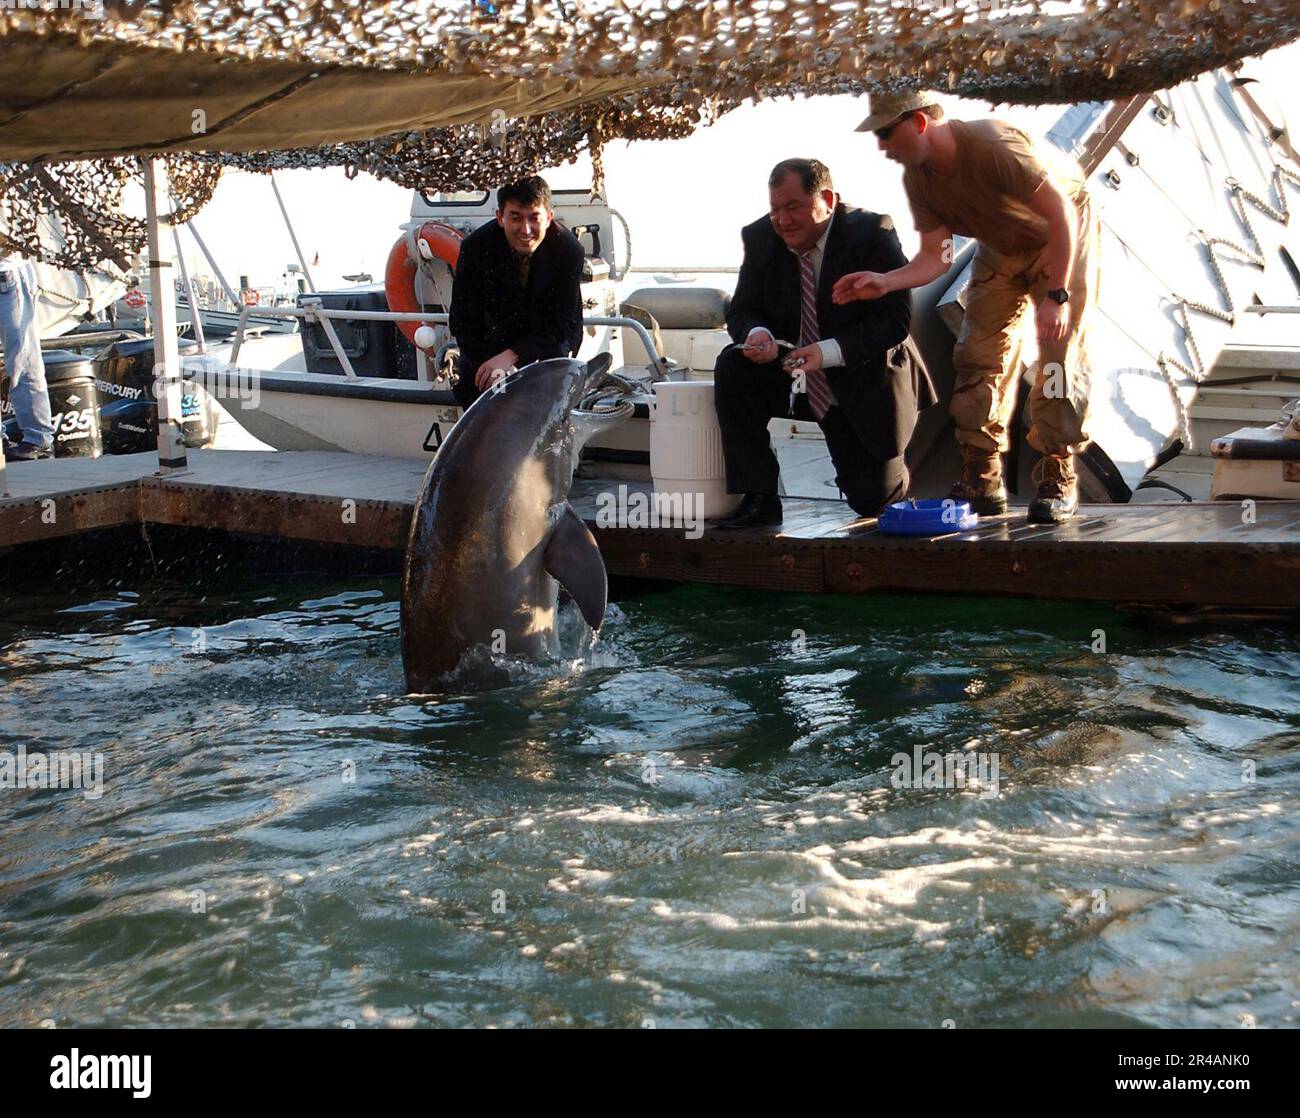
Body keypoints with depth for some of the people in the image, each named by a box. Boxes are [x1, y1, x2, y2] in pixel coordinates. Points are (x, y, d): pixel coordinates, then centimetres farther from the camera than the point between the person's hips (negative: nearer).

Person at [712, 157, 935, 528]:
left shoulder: (872, 234, -19)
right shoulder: (762, 238, -6)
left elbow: (896, 320, -22)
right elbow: (742, 311, -1)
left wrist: (829, 351, -35)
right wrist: (756, 333, -28)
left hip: (865, 385, -3)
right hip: (794, 373, 4)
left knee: (871, 500, -5)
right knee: (732, 368, -24)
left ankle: (891, 473, 37)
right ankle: (759, 498, -18)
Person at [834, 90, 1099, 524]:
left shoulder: (993, 147, -37)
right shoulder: (917, 178, -15)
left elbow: (1062, 214, -32)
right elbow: (935, 257, -13)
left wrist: (1056, 296, -34)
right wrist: (885, 282, -31)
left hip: (1062, 238, -6)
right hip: (1002, 245, 7)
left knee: (1059, 354, -13)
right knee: (976, 354, -2)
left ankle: (1058, 480, -5)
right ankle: (982, 482, 3)